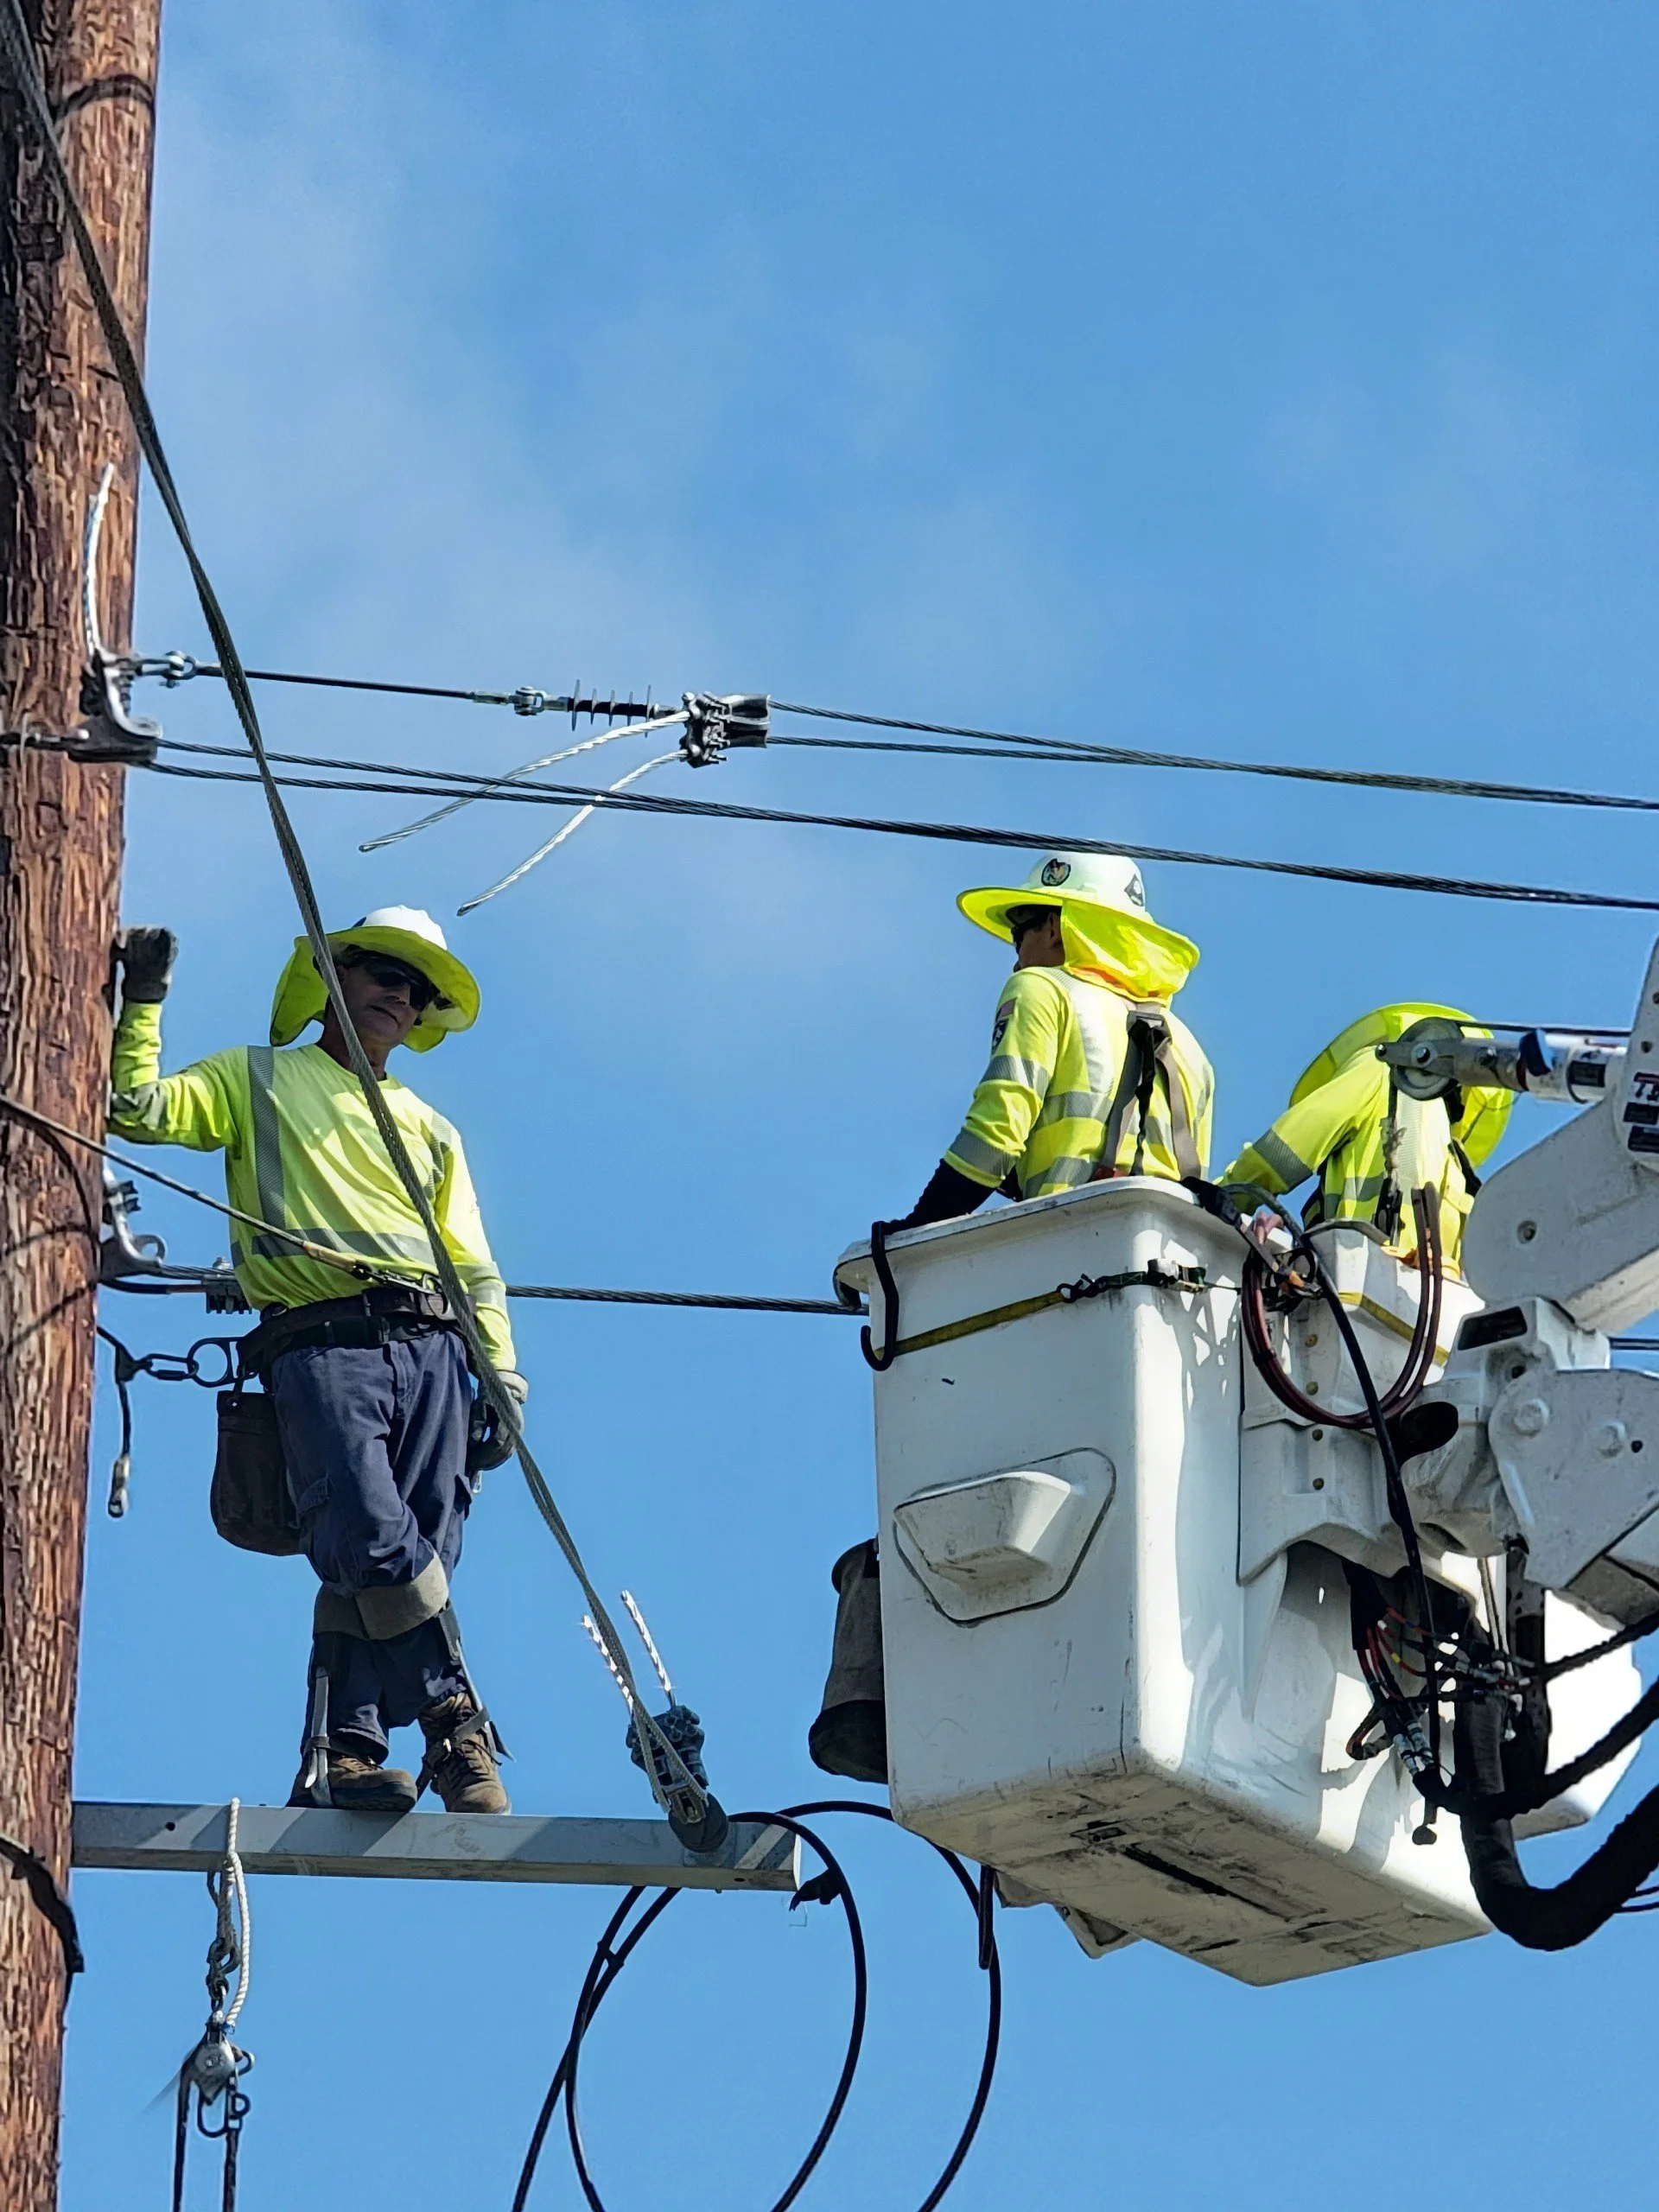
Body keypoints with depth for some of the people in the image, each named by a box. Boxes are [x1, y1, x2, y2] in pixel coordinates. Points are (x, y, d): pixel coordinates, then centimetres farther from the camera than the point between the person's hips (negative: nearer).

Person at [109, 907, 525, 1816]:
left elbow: (474, 1267, 22)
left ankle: (343, 1754, -13)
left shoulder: (430, 1128, 29)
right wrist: (143, 1001, -1)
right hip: (321, 1341, -4)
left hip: (431, 1349, 4)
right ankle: (455, 1722, -15)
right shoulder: (255, 1079, 20)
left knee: (411, 1555, -10)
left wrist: (503, 1374, 9)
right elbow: (139, 1109, 6)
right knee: (369, 1537, -22)